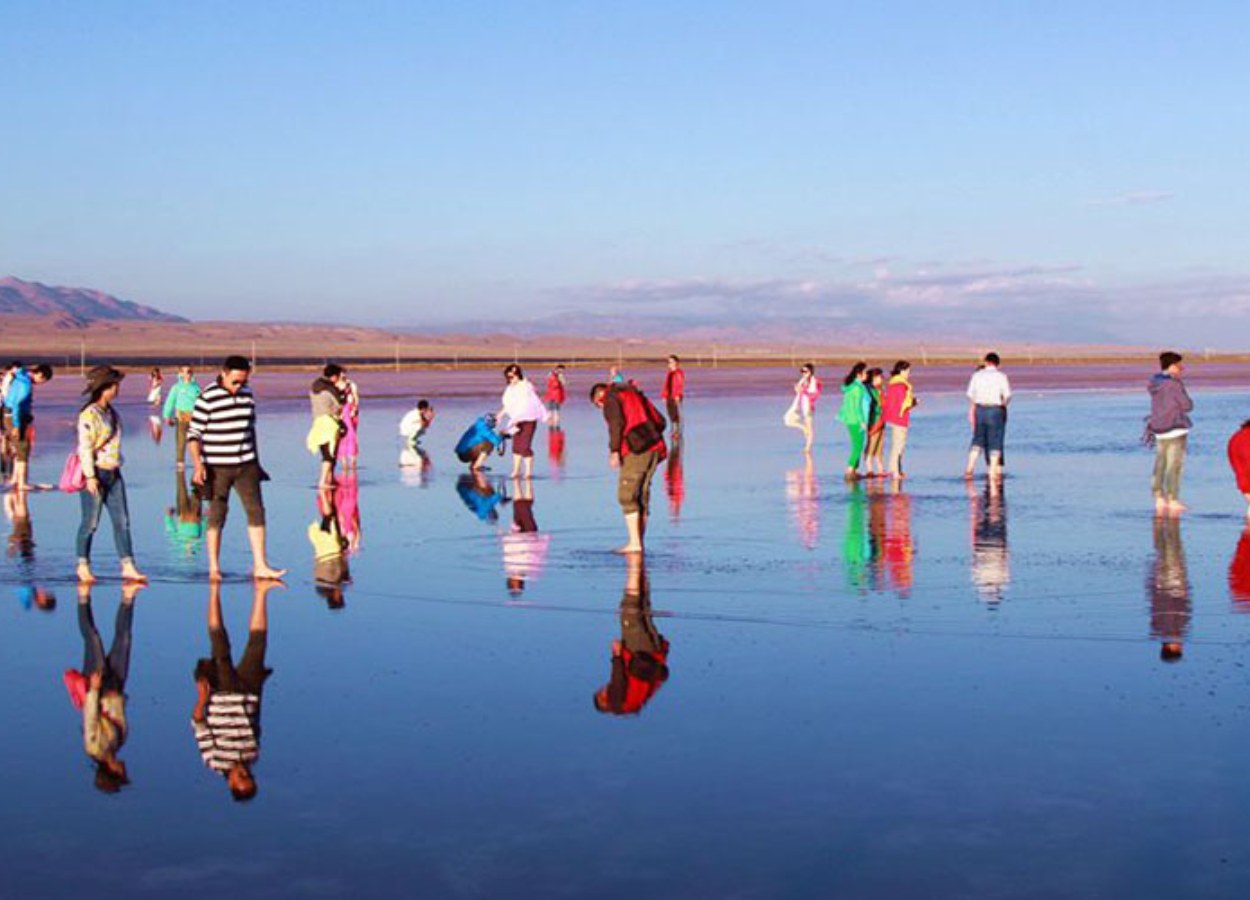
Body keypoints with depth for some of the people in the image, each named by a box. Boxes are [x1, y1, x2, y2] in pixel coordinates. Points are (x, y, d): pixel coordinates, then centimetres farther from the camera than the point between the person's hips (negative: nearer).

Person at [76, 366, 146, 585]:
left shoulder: (111, 412, 12)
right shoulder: (89, 415, -13)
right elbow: (85, 447, -16)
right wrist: (90, 476, -20)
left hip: (113, 474, 8)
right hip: (96, 475, -8)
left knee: (122, 521, 3)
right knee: (91, 523, 1)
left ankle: (128, 567, 3)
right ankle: (83, 566, 14)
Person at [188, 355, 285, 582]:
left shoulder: (247, 394, 7)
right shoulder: (207, 398, -10)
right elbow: (193, 434, -9)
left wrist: (255, 460, 21)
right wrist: (198, 466, -17)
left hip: (246, 465, 5)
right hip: (217, 468, -5)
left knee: (256, 511, -1)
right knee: (217, 516, 2)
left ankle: (260, 566, 4)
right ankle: (214, 568, 12)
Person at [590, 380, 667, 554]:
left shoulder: (611, 398, 4)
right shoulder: (635, 395, 28)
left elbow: (616, 424, -15)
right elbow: (660, 421, 23)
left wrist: (614, 450, -19)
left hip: (636, 450, -8)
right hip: (655, 449, 8)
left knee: (626, 495, -5)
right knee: (642, 495, 11)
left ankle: (634, 543, -11)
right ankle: (640, 542, 12)